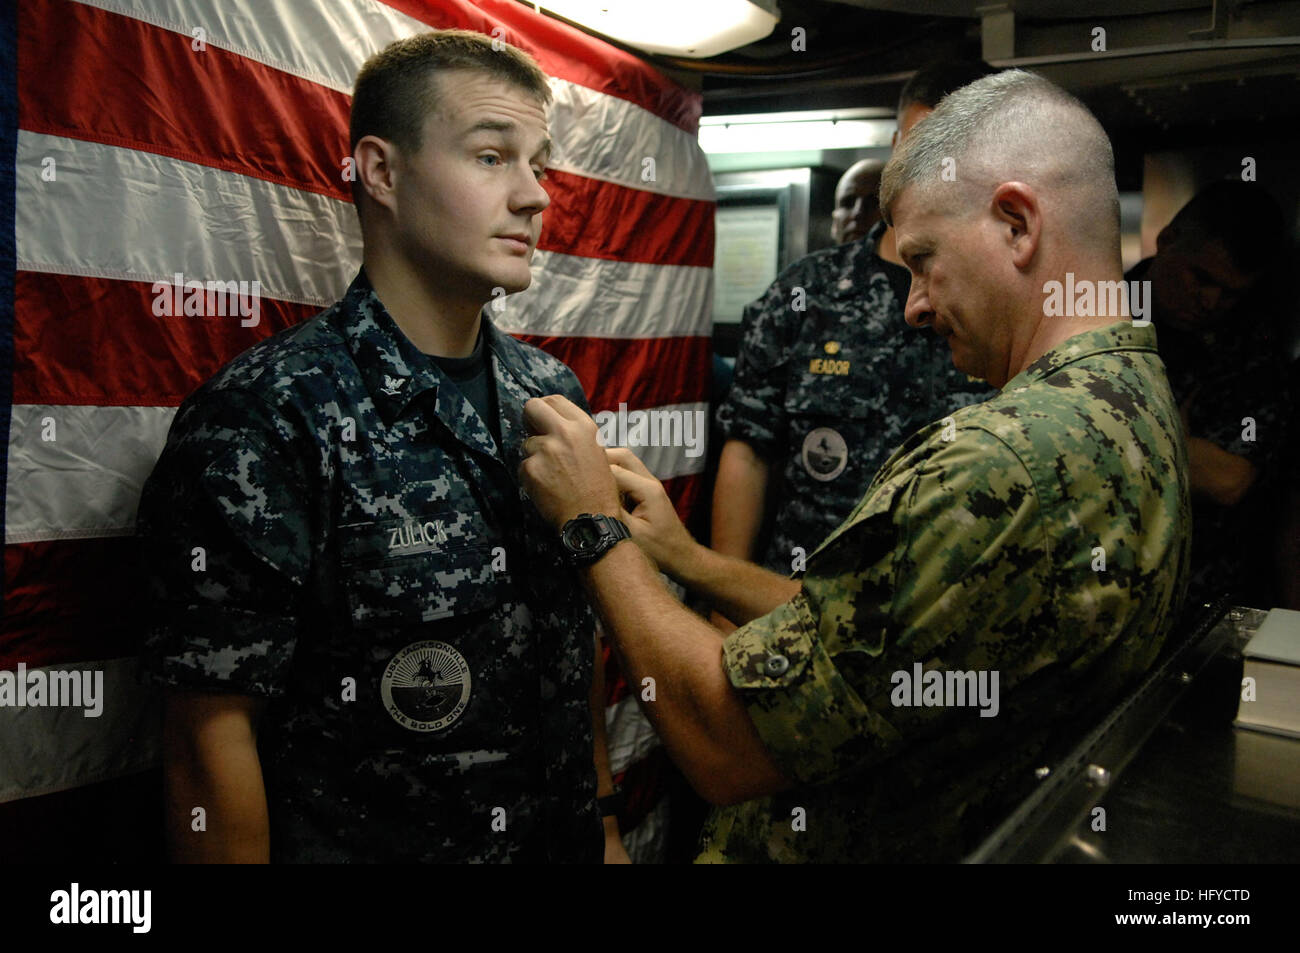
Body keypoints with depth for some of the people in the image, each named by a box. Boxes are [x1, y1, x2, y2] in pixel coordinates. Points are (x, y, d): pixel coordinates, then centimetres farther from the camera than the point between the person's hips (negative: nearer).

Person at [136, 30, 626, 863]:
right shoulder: (265, 418, -20)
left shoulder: (552, 393, -1)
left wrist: (603, 818, 7)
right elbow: (212, 735, -17)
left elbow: (578, 634, 6)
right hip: (359, 840, -5)